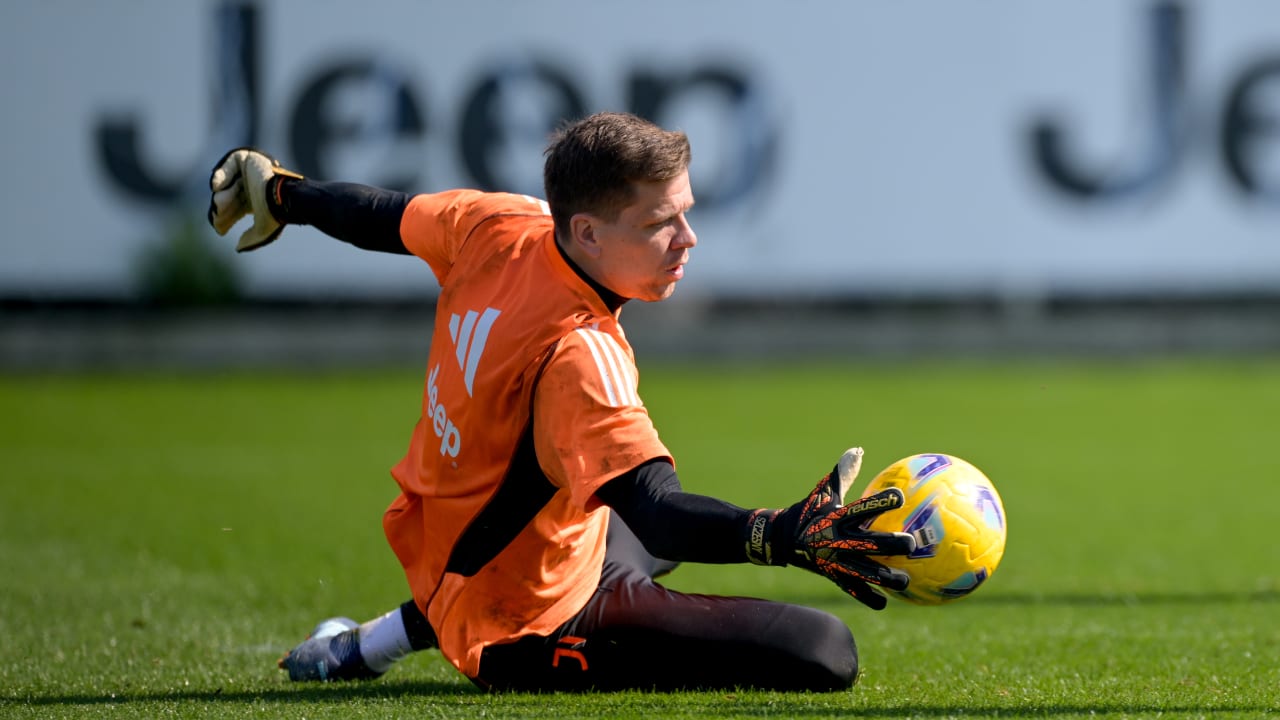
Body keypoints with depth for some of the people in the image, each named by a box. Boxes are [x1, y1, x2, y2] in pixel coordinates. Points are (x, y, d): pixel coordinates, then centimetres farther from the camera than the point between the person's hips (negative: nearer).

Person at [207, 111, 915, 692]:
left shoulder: (497, 224, -10)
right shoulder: (579, 355, -33)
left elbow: (383, 217, 10)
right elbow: (653, 508, -42)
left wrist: (283, 195, 30)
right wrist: (782, 538, -59)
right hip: (531, 630, -10)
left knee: (671, 538, 41)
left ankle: (422, 622, 21)